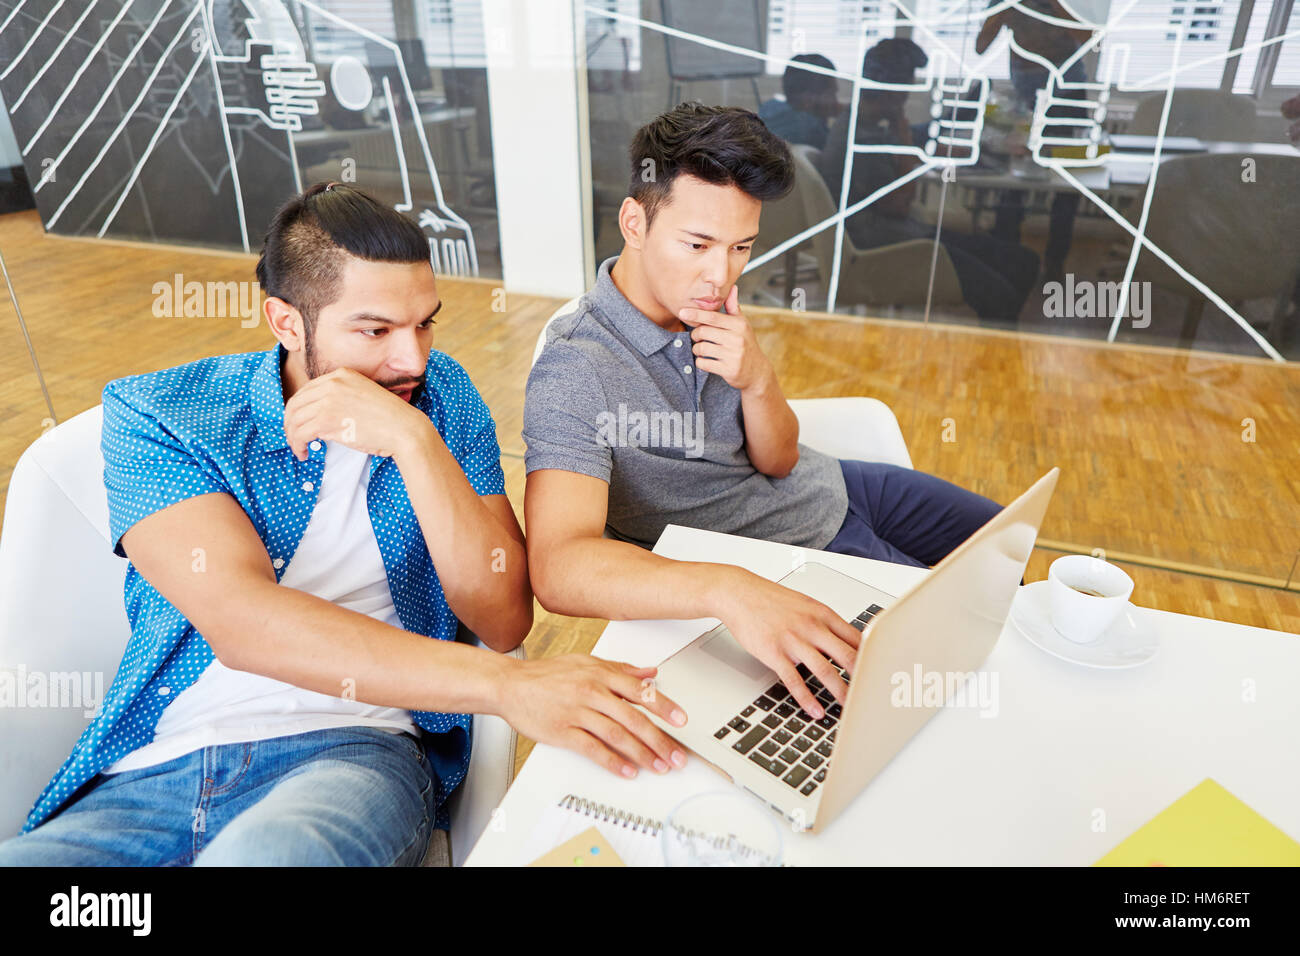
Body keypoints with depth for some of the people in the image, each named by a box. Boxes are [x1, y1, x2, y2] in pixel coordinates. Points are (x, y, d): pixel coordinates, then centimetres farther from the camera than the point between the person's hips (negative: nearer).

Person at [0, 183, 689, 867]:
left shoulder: (440, 395, 5)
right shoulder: (151, 415, -1)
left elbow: (504, 620, -5)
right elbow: (239, 620, -19)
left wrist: (415, 441, -17)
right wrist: (503, 683, -29)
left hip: (355, 751, 0)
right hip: (154, 769, 1)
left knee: (267, 853, -33)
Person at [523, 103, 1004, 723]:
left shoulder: (710, 304, -11)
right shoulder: (574, 375, -31)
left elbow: (778, 462, -6)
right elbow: (557, 566, -45)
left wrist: (757, 380, -27)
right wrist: (728, 590, -59)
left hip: (831, 488, 7)